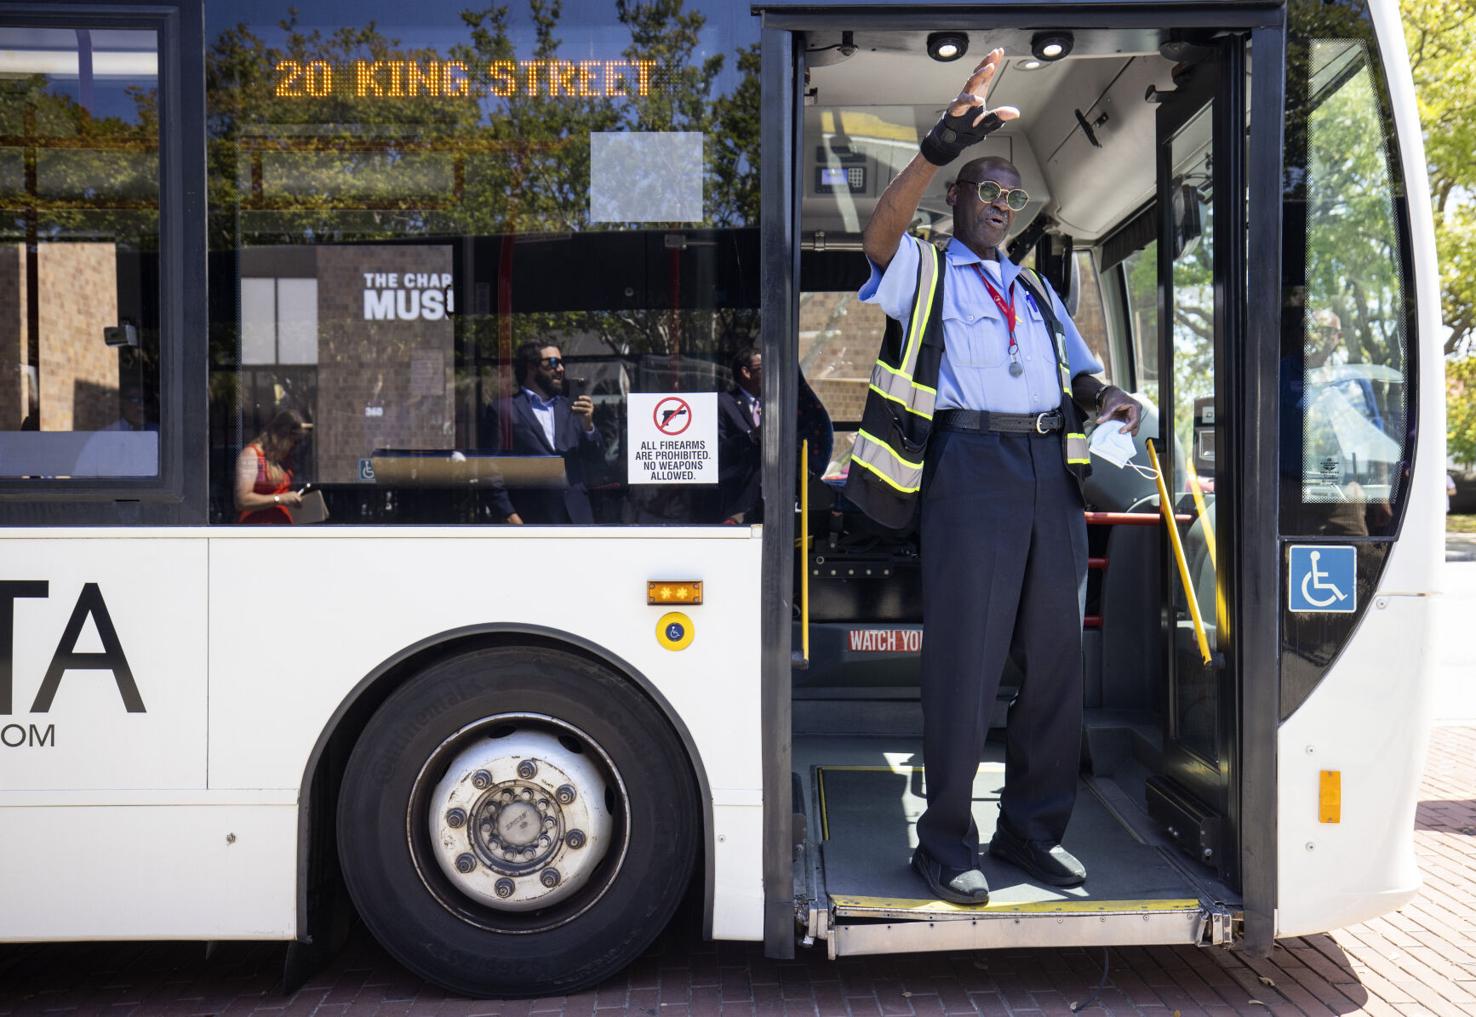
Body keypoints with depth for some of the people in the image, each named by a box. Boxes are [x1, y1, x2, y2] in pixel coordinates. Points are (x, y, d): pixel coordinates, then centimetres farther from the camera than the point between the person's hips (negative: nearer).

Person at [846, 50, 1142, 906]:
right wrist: (942, 148, -27)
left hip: (1053, 473, 6)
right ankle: (948, 847, 5)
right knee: (966, 663, -6)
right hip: (971, 466, -6)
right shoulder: (925, 271, 9)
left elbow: (1080, 372, 26)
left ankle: (1034, 830, 21)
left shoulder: (1037, 288, 27)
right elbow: (880, 235, -14)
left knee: (1056, 657, 8)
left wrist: (1107, 399, 1)